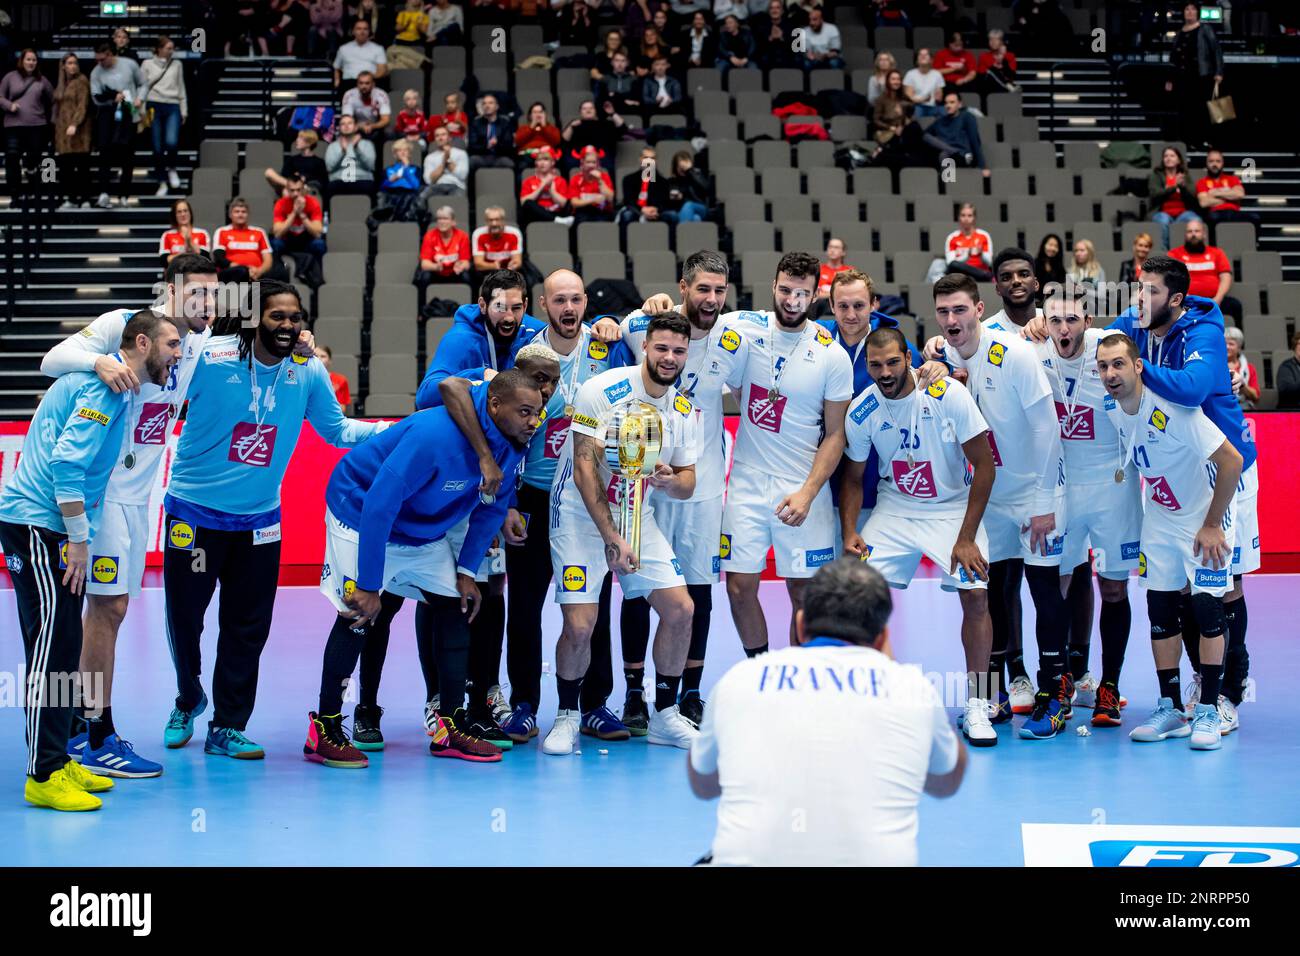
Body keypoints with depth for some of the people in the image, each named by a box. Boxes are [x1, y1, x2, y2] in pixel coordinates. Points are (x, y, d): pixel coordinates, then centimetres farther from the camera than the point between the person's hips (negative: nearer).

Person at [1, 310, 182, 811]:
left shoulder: (113, 386, 18)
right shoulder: (103, 384, -14)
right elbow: (66, 460, -22)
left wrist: (80, 541, 20)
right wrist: (79, 540, -18)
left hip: (49, 528, 10)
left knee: (62, 648, 13)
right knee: (51, 648, -10)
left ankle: (58, 761, 20)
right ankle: (44, 776, -8)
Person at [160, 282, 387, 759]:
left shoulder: (308, 371, -4)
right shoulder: (209, 358, -15)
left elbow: (336, 429, 8)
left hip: (259, 519, 3)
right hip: (194, 512, -3)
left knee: (248, 629, 4)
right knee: (184, 616, 6)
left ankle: (227, 728, 18)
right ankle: (188, 700, 34)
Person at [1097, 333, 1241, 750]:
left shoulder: (1172, 409, -27)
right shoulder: (1112, 411, -6)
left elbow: (1231, 460, -25)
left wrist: (1212, 526, -21)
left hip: (1205, 518, -6)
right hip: (1159, 520, 7)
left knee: (1207, 609, -10)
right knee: (1161, 612, 4)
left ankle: (1208, 712, -2)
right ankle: (1170, 709, 12)